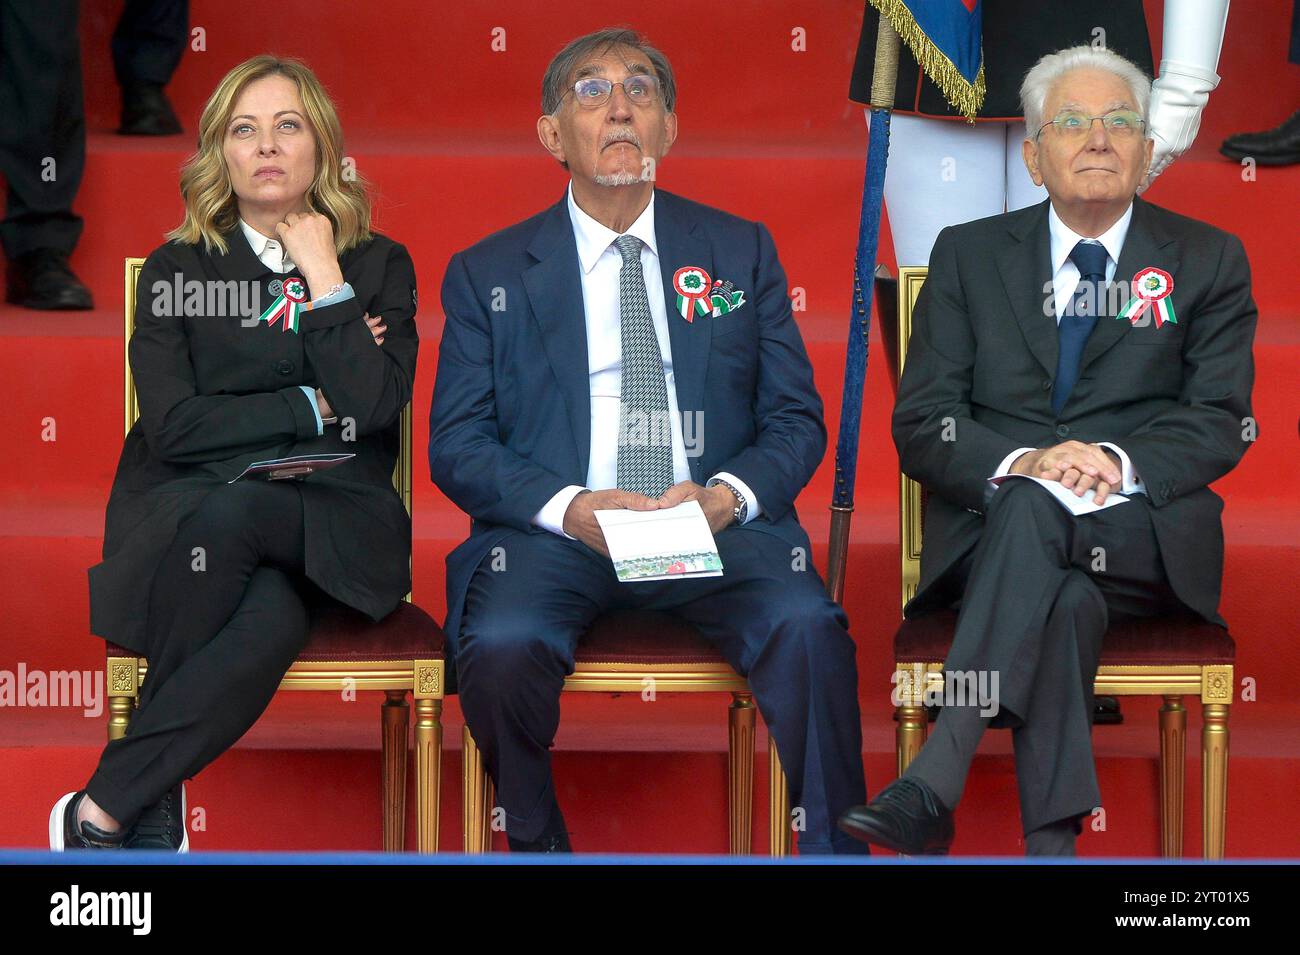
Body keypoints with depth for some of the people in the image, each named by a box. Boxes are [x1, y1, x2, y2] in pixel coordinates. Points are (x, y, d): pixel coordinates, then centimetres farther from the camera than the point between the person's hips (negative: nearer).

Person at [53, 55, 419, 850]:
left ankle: (103, 811, -29)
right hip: (184, 513, 0)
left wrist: (323, 277, -4)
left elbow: (372, 407, -7)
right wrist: (315, 406, -4)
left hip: (324, 534, 0)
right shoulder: (177, 270, 11)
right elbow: (174, 426, -3)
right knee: (263, 618, -37)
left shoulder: (379, 267, 12)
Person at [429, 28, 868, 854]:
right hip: (556, 534, 0)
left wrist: (725, 495, -10)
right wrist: (570, 506, -14)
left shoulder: (742, 252, 16)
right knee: (502, 646, -32)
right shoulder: (488, 274, 13)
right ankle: (537, 846, -6)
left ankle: (832, 850, -16)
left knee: (808, 627, -31)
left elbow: (797, 421, 12)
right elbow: (456, 444, 5)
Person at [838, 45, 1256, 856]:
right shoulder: (968, 255, 14)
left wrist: (1118, 463, -19)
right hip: (992, 528, 1)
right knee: (1065, 604, -37)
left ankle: (932, 786, -46)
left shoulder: (1209, 261, 13)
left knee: (1033, 512, -36)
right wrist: (1018, 465, -17)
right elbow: (921, 423, 5)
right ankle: (1050, 846, -42)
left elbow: (1220, 424, 2)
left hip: (1145, 541, -1)